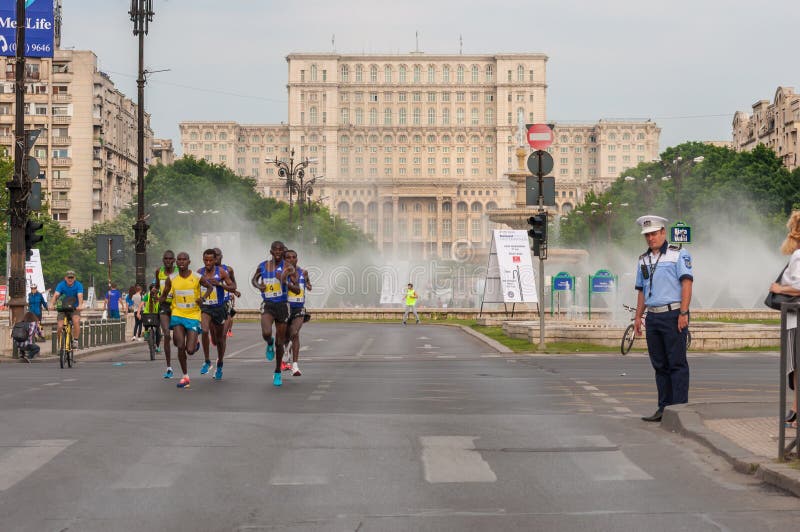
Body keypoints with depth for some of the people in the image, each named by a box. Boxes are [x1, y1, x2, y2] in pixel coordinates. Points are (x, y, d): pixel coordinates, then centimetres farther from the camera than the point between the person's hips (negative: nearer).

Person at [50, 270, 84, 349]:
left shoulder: (78, 285, -12)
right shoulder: (61, 285, -11)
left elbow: (80, 296, -28)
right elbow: (56, 295, -26)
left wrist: (80, 305, -48)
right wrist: (52, 304, -46)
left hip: (75, 308, -1)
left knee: (76, 321, -30)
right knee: (60, 326, -15)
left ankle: (75, 341, -17)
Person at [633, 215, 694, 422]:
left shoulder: (678, 254, -2)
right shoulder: (643, 260, 17)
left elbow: (686, 283, -9)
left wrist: (683, 313, -17)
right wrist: (638, 316, 15)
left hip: (673, 314, -6)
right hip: (653, 317, 7)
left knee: (677, 364, -6)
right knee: (660, 365, 8)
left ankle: (679, 407, -6)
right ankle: (664, 407, 13)